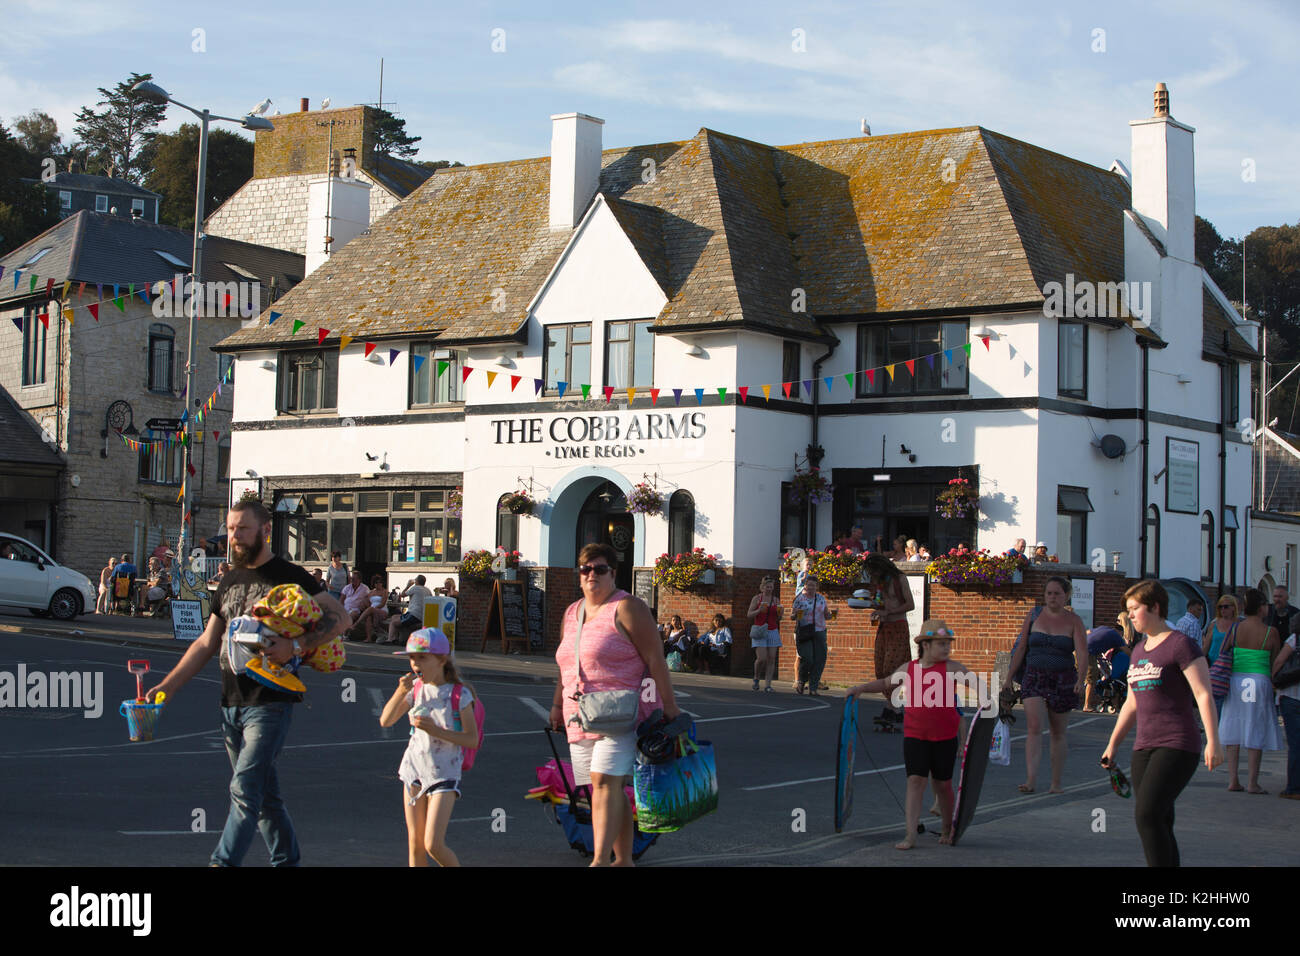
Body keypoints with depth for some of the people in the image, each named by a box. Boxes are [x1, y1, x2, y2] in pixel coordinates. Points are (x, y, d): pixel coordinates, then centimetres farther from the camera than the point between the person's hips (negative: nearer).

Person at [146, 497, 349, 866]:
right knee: (264, 793, 12)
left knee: (245, 789, -14)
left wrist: (296, 646, -23)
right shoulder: (229, 583, 17)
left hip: (271, 701, -7)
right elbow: (207, 644, 21)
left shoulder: (289, 577, -4)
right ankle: (287, 860, 22)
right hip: (232, 703, 7)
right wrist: (167, 686, 14)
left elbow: (339, 618, -10)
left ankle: (223, 862, -18)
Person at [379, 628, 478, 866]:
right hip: (414, 769, 5)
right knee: (415, 844, 7)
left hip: (444, 774, -5)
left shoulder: (459, 694, -10)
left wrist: (436, 730, -23)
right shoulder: (416, 689, 3)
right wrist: (401, 692, -15)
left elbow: (472, 739, -11)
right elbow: (385, 721, -1)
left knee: (433, 845, -12)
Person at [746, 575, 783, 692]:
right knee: (761, 658, -12)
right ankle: (756, 678, 15)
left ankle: (768, 685, -2)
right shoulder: (756, 598, 0)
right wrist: (759, 610, -19)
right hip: (759, 632, -3)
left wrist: (780, 614, -5)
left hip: (773, 632, 3)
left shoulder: (775, 600, 10)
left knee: (771, 659, -5)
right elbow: (749, 615, -2)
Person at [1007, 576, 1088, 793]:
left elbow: (1082, 653, -11)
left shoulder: (1074, 621, -1)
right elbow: (1020, 649, 10)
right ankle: (1031, 779, -24)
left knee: (1058, 734, 8)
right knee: (1034, 727, -16)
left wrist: (1081, 679, -27)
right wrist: (1009, 677, 8)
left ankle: (1056, 783, 17)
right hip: (1034, 678, 0)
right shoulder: (1033, 618, 4)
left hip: (1063, 682, 0)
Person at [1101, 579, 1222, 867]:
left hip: (1178, 746, -8)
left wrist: (1213, 741, -21)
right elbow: (1132, 704, 24)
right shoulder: (1140, 650, 18)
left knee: (1147, 814, -21)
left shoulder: (1181, 645, -7)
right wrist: (1112, 746, 22)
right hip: (1145, 747, 8)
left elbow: (1204, 695, -13)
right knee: (1159, 825, 4)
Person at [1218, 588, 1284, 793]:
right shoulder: (1270, 632, -7)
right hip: (1260, 681, -3)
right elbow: (1275, 660, 4)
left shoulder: (1235, 628, 0)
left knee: (1233, 732, 8)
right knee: (1256, 734, 2)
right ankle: (1253, 783, 3)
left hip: (1235, 680, 3)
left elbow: (1221, 653, 5)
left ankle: (1233, 780, 8)